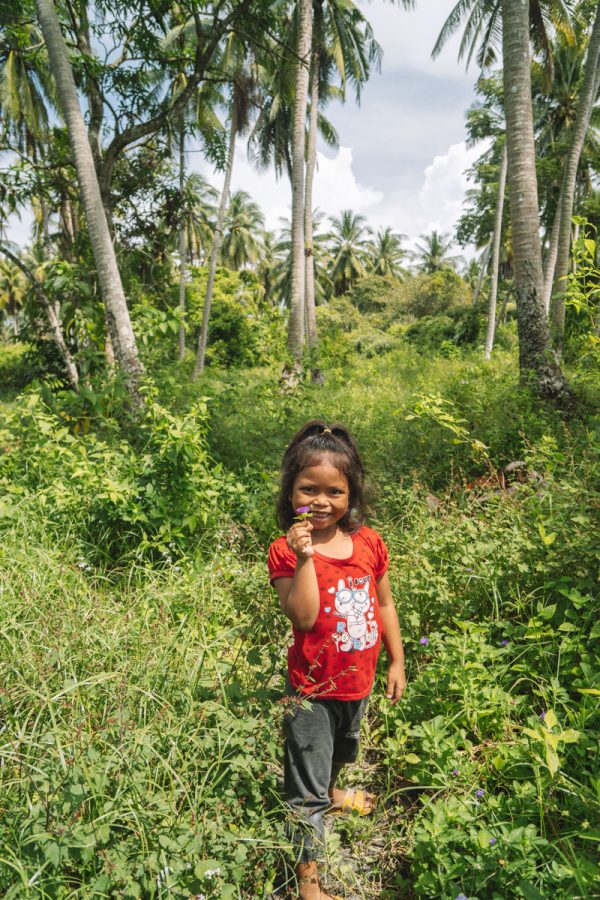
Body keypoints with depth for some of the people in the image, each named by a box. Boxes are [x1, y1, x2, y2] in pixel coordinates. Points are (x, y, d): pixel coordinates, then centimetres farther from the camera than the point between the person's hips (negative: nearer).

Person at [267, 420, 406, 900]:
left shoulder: (369, 542, -8)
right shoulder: (286, 551, -20)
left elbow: (384, 604, 3)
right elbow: (303, 617, -30)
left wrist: (397, 662, 7)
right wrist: (305, 558, -37)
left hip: (358, 681, 6)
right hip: (313, 690, -5)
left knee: (343, 752, 34)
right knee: (308, 792, 7)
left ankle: (332, 792, 65)